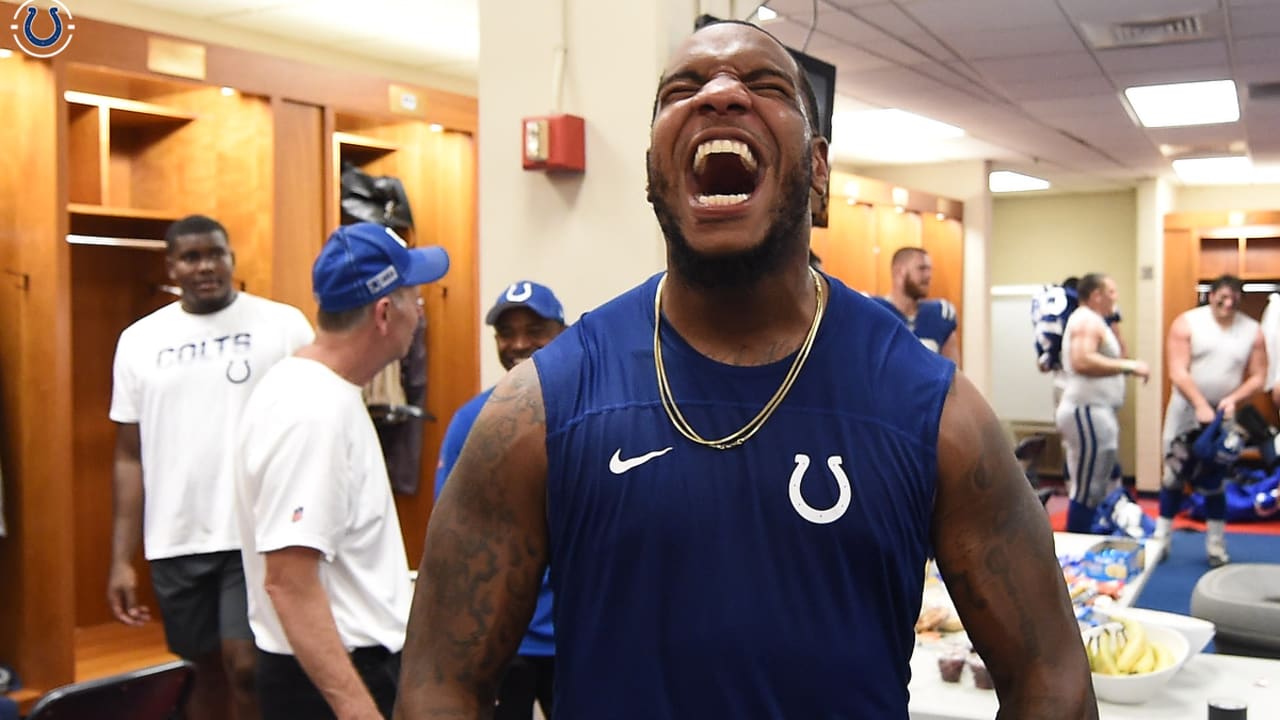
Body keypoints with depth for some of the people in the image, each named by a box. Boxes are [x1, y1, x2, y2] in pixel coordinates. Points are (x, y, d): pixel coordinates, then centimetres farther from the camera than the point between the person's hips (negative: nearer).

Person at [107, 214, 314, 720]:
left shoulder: (283, 325, -3)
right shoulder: (139, 341, 7)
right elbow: (130, 457, 10)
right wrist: (122, 558, 5)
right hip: (176, 541, 4)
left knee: (248, 667, -7)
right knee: (205, 672, 14)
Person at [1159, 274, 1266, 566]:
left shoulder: (1252, 331, 0)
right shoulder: (1187, 323, -7)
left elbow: (1258, 377, -1)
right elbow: (1177, 372, -14)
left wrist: (1233, 400, -18)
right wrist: (1201, 405, -24)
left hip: (1224, 415, 1)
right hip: (1186, 411, -1)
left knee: (1214, 482, 4)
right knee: (1174, 476, 3)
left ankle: (1216, 547, 13)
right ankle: (1160, 539, 13)